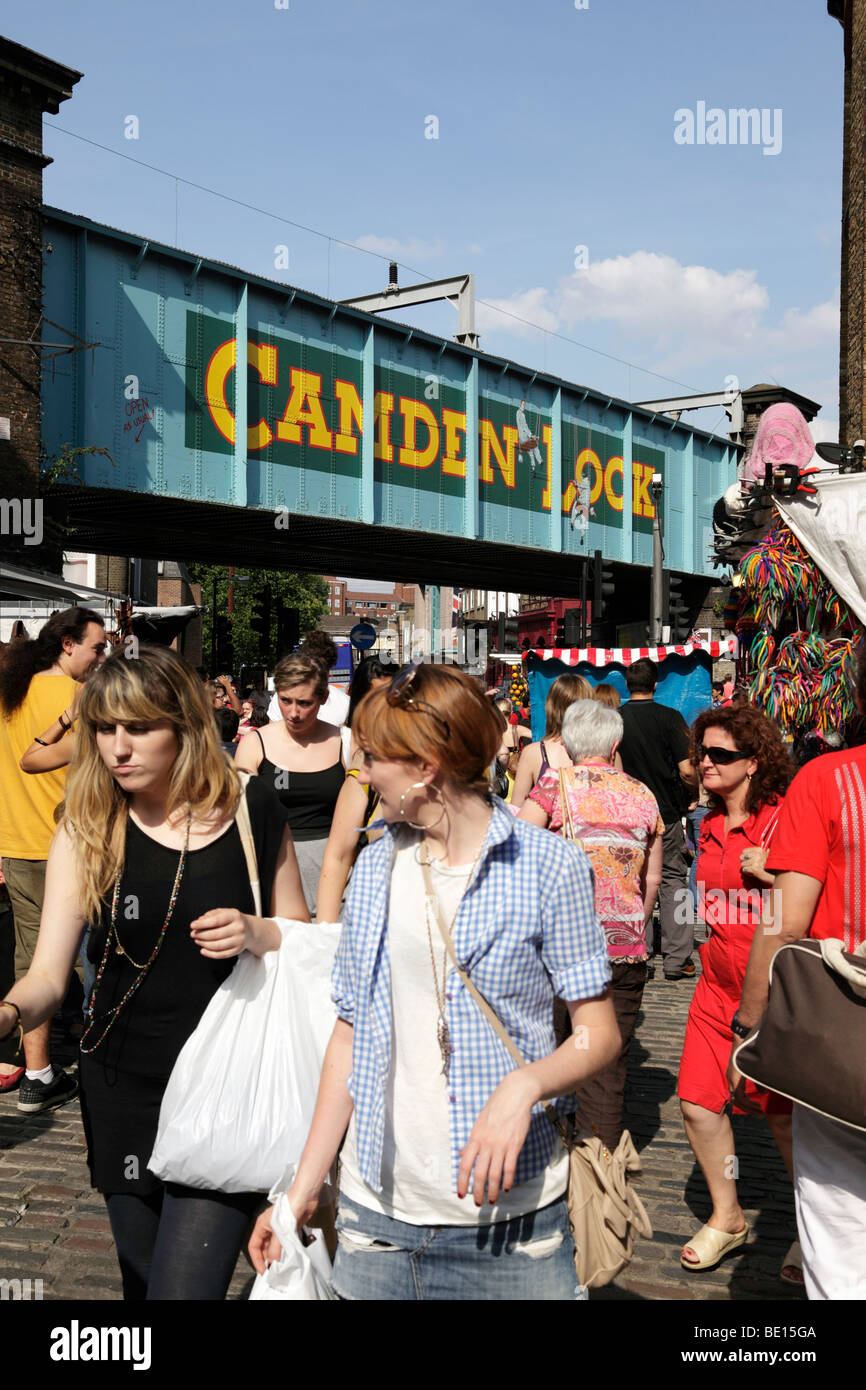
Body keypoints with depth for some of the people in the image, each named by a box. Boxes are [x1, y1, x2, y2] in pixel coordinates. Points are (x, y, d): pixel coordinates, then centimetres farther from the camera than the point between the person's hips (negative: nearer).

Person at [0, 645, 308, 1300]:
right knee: (144, 1276, 20)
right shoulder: (85, 828, -4)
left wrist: (259, 934, -17)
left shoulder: (251, 808, -6)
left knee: (186, 1285, -8)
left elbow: (306, 937, 5)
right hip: (125, 1091, 3)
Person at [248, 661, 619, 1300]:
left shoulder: (549, 867, -9)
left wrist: (526, 1084, -26)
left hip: (510, 1213, -3)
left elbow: (600, 1031, -6)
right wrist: (305, 1186, 5)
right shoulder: (375, 868, 6)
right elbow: (351, 1033, 9)